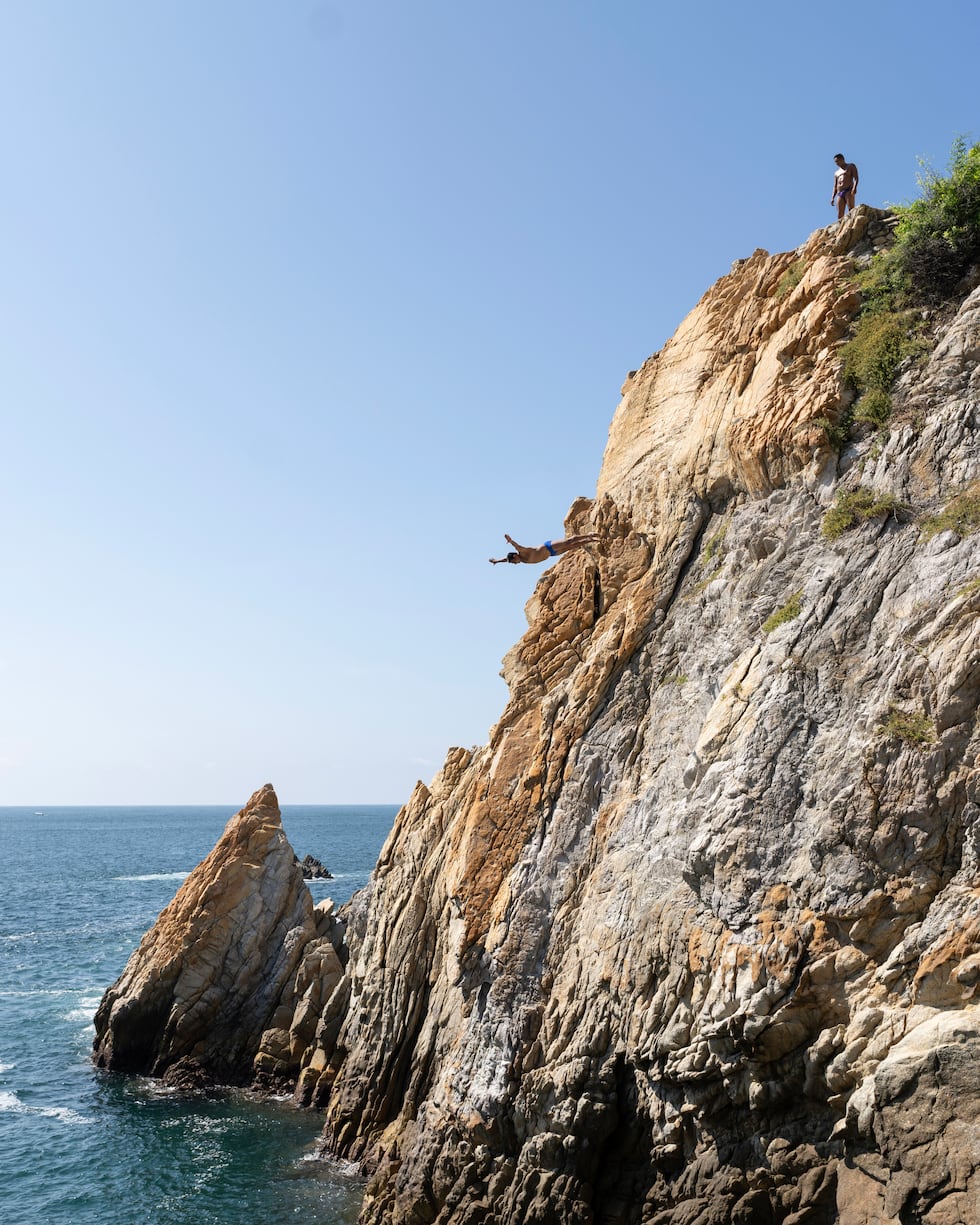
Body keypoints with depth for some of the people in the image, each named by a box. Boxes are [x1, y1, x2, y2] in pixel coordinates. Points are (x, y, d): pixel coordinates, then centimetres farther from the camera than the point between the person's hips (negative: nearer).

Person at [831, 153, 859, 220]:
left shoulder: (851, 166, 13)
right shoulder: (836, 172, 29)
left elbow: (856, 178, -1)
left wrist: (854, 187, -20)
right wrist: (832, 197, 10)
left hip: (848, 190, -5)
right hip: (839, 193, 5)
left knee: (851, 210, -21)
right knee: (840, 215, -9)